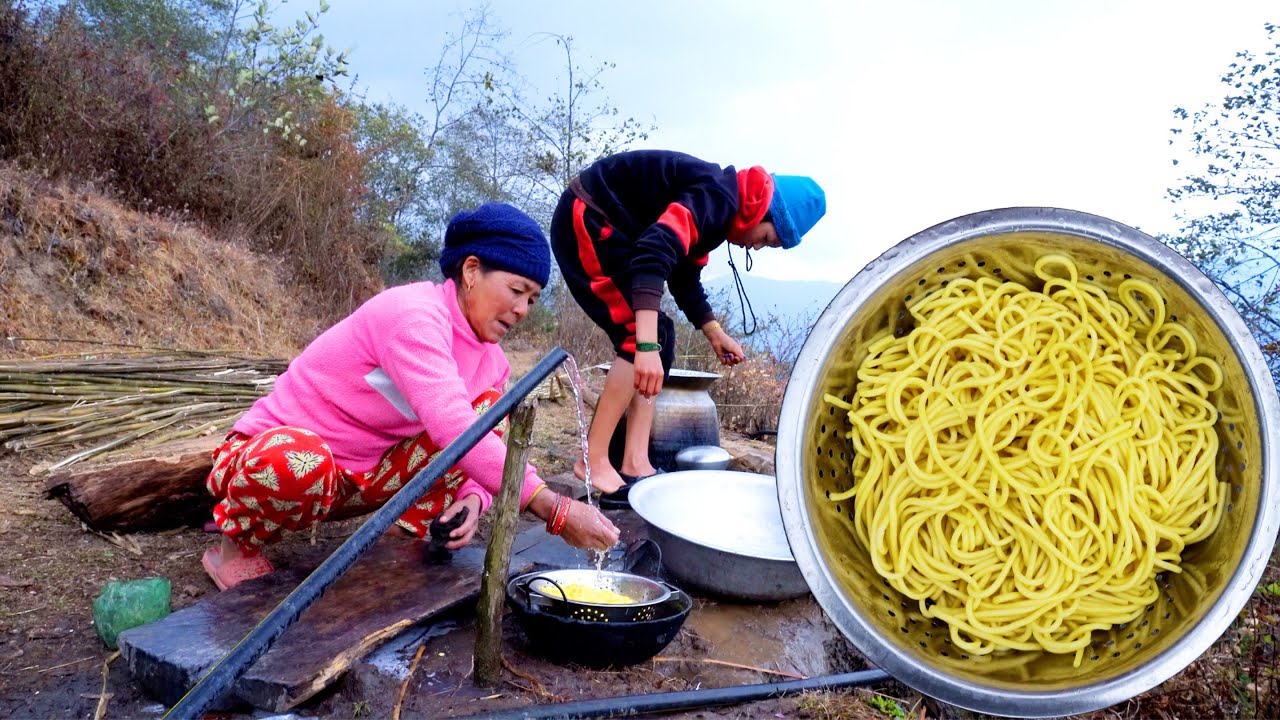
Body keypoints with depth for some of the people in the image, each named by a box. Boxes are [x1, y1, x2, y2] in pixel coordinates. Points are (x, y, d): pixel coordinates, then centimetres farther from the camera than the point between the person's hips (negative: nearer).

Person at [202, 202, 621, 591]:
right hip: (275, 452, -6)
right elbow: (451, 429, -38)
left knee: (491, 404, -4)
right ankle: (238, 545, -7)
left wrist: (474, 498, -25)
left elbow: (478, 447, 0)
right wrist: (555, 511, -40)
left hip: (364, 476, 7)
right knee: (298, 463, -43)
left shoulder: (490, 360, 0)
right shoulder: (413, 312, -26)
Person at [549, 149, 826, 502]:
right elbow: (653, 255, -36)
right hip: (586, 221, -10)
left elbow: (685, 279, 21)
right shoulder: (718, 197, -21)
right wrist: (646, 346, -43)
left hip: (604, 228, 10)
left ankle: (635, 463, 2)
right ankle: (592, 462, -9)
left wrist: (715, 335, 17)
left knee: (658, 337, 5)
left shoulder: (714, 211, 10)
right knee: (642, 337, -15)